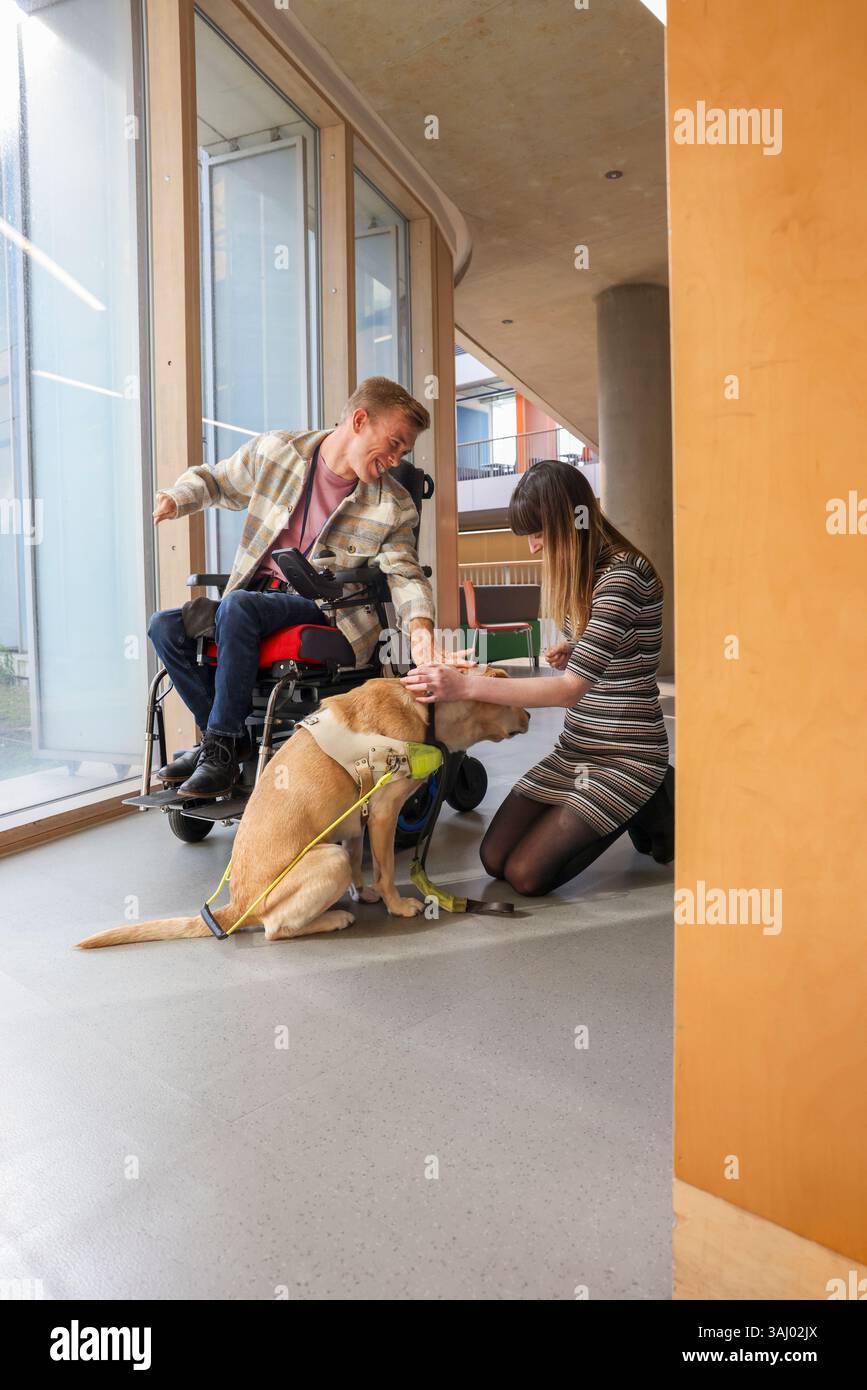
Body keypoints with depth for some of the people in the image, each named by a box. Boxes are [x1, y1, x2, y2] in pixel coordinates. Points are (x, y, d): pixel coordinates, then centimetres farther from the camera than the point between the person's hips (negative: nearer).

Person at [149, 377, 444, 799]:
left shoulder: (393, 506, -2)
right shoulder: (275, 450, 2)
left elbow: (404, 574, -4)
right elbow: (214, 480, 15)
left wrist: (420, 624, -25)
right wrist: (176, 498, -7)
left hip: (323, 608, -4)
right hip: (256, 594, 4)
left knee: (238, 606, -32)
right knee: (165, 626, -14)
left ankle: (221, 747, -21)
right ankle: (227, 735, -2)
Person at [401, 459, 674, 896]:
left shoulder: (623, 574, -21)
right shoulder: (585, 570, 9)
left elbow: (569, 689, -27)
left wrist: (464, 685, -31)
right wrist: (572, 653, 0)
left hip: (625, 757, -9)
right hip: (575, 749, 9)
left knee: (525, 874, -12)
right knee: (494, 857, 3)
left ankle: (645, 810, 6)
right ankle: (626, 808, 16)